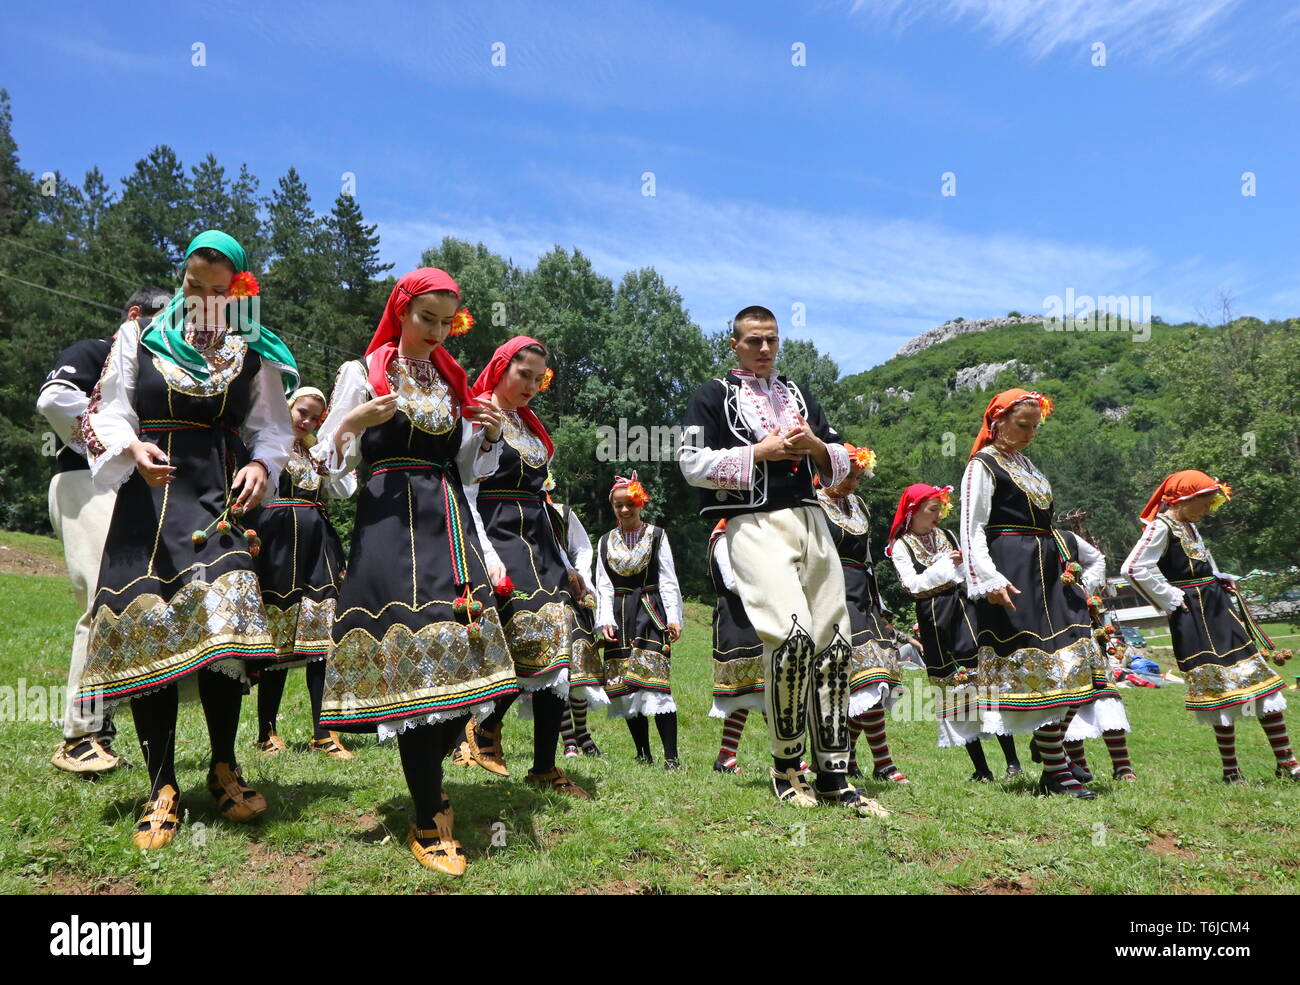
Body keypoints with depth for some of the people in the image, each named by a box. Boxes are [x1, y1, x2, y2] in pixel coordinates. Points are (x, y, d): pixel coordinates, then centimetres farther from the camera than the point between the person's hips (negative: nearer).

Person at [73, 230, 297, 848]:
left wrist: (262, 465, -8)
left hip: (222, 496, 0)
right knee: (146, 630, -5)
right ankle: (162, 787, 5)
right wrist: (133, 449, -15)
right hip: (149, 495, 1)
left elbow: (273, 426, 12)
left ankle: (224, 768, 8)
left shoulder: (254, 353, 9)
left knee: (223, 624, -11)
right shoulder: (140, 336, 9)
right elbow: (112, 410, 6)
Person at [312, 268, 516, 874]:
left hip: (449, 525, 5)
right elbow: (330, 461, 3)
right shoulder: (362, 373, 5)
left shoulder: (454, 382, 17)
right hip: (389, 522, -5)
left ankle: (428, 782, 21)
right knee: (414, 655, -10)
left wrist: (490, 435, 1)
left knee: (454, 654, -1)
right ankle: (428, 824, -1)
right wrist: (354, 422, -15)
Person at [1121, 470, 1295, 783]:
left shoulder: (1190, 527, 16)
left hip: (1219, 609, 9)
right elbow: (1134, 568, -23)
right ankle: (1231, 770, 6)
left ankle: (1285, 762, 15)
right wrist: (1170, 600, -15)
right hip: (1194, 617, -9)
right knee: (1223, 686, -6)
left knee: (1259, 677, 8)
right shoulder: (1161, 527, -12)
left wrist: (1221, 582, 9)